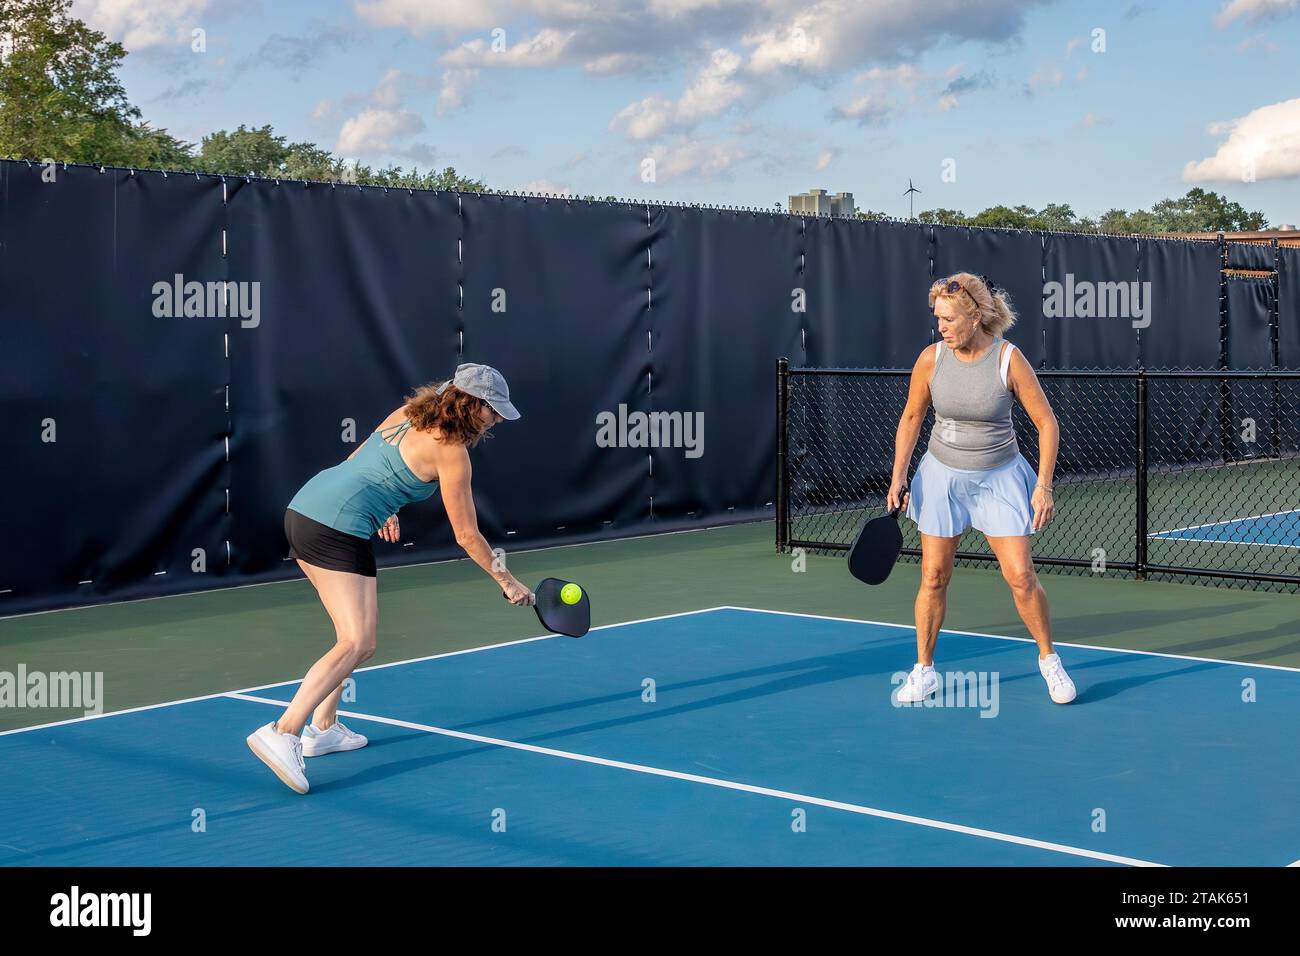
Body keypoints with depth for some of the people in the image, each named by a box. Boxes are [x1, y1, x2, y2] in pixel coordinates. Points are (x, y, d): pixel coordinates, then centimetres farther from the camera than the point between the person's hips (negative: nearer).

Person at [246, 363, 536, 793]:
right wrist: (507, 582, 9)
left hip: (303, 507, 9)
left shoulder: (407, 414, 15)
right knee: (357, 643, -13)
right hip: (339, 529, -9)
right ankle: (283, 731, -25)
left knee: (361, 626, 20)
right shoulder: (451, 451, -7)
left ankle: (323, 726, 21)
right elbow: (467, 536, -1)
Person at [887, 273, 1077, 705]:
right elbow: (911, 418, 6)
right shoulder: (931, 358, -8)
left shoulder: (1009, 359, -15)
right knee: (933, 577, 3)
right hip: (941, 476, 2)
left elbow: (1046, 423, -8)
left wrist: (1044, 486, -13)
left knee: (1021, 576, -6)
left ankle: (1048, 659, 16)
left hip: (999, 479, -2)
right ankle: (924, 670, 16)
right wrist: (898, 476, 0)